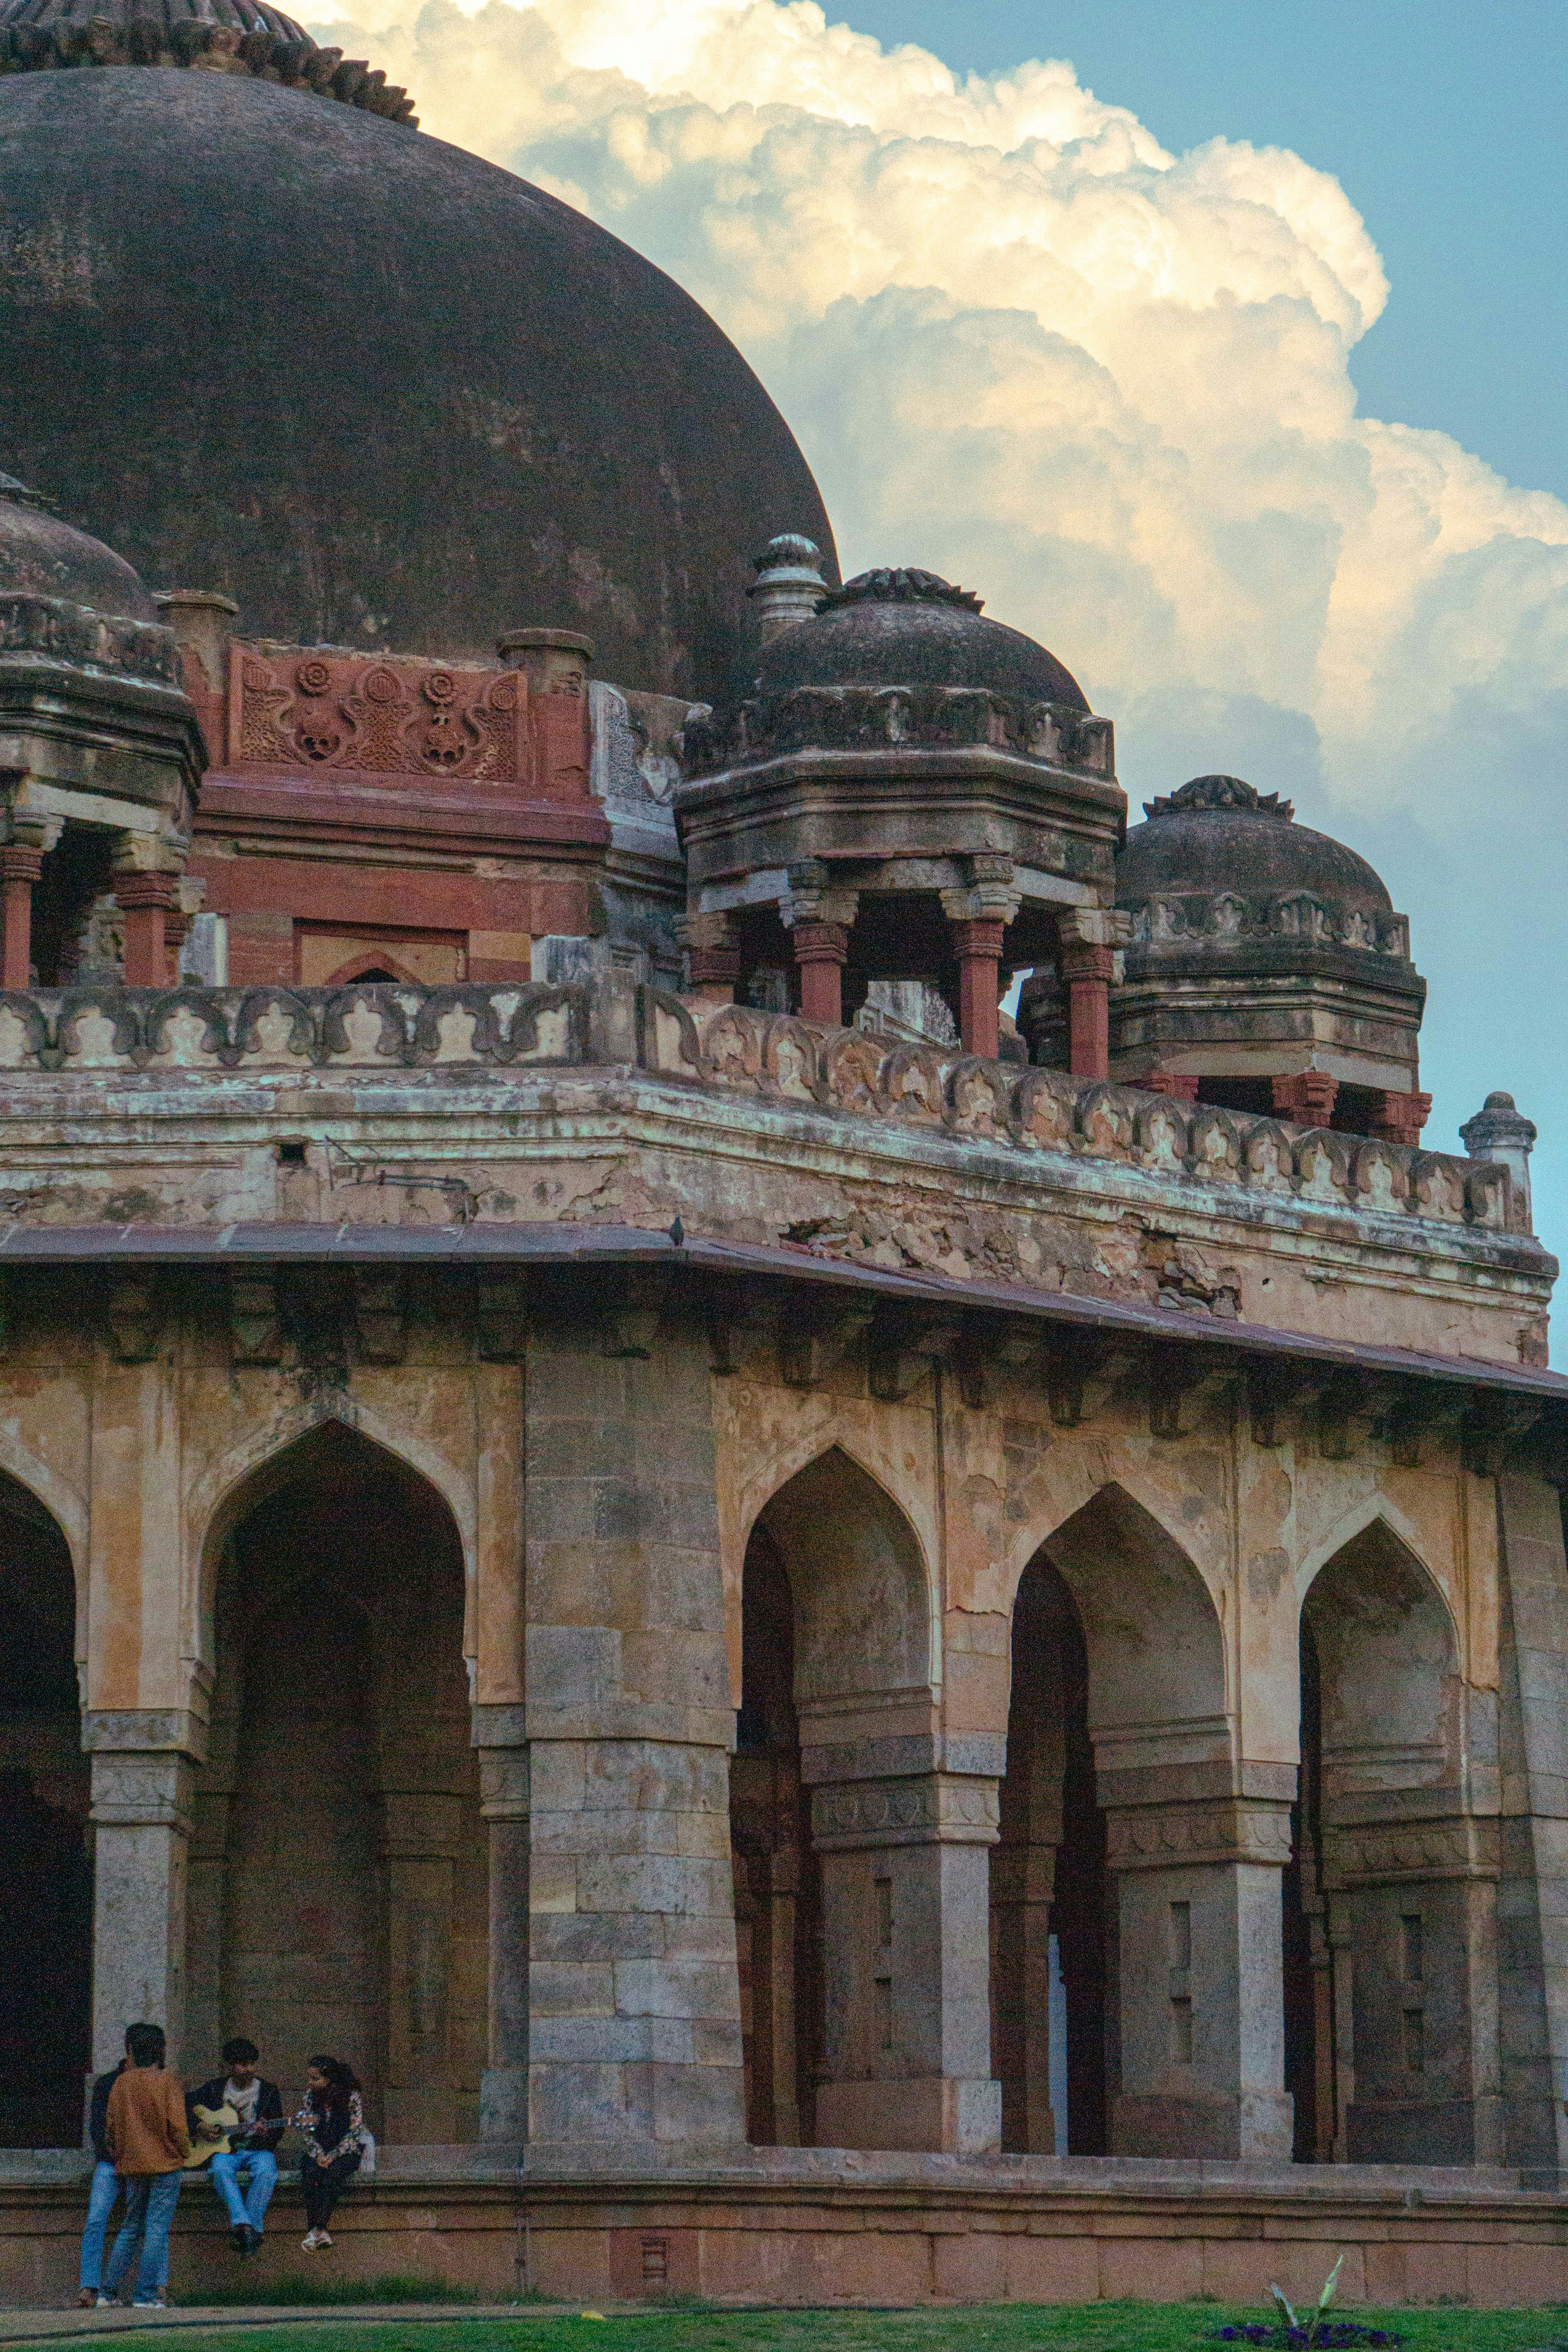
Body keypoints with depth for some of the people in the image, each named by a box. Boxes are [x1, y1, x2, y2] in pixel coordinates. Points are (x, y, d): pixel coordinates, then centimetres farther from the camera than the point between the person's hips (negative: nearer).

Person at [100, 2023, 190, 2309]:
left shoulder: (121, 2084, 5)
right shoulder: (166, 2082, -7)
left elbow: (110, 2128, 11)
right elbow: (177, 2126, -12)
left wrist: (117, 2158, 24)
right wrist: (184, 2152, 4)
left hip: (131, 2165, 5)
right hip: (165, 2163, -5)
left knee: (131, 2228, 15)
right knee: (157, 2227, -3)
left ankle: (108, 2291, 11)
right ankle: (146, 2294, -7)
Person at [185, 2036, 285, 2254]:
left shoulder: (269, 2091, 7)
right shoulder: (216, 2088, 10)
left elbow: (277, 2131, 3)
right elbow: (187, 2103, 14)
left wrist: (266, 2133, -20)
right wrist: (196, 2128, -2)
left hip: (258, 2149, 0)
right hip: (225, 2149, 0)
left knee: (266, 2173, -36)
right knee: (221, 2171, -37)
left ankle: (252, 2227, -35)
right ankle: (243, 2223, -46)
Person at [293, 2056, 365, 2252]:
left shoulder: (350, 2096, -9)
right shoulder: (310, 2096, 4)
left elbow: (354, 2133, -11)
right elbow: (307, 2132, 5)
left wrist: (332, 2157, -19)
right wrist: (318, 2155, -11)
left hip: (347, 2152, -3)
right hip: (319, 2152, 3)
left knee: (333, 2172, -35)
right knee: (311, 2172, -30)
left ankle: (317, 2231, -40)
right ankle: (320, 2233, -37)